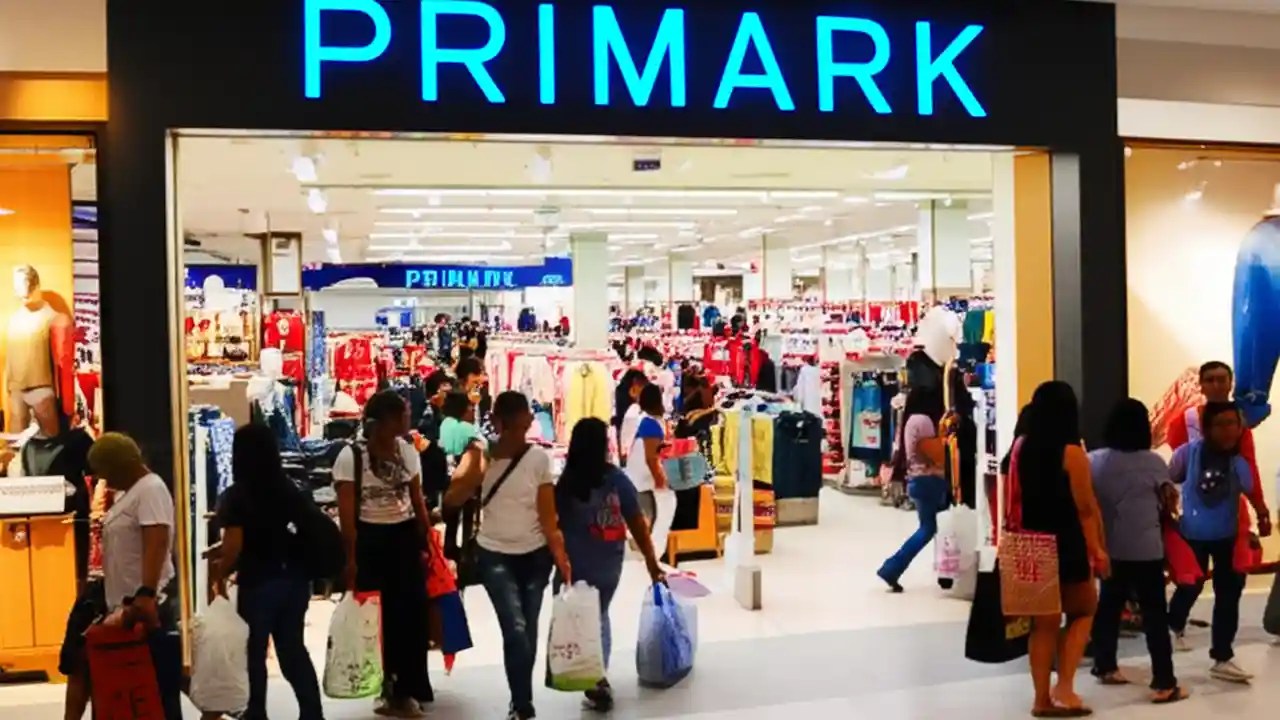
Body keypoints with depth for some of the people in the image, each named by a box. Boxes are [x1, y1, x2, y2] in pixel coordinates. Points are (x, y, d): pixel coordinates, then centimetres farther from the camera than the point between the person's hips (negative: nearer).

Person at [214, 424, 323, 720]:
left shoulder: (236, 496, -11)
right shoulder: (292, 490, 4)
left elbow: (234, 546, -16)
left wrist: (219, 575, -1)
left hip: (259, 583, -5)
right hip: (294, 579, 5)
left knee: (254, 654, 11)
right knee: (294, 649, 15)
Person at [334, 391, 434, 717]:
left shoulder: (408, 451, 3)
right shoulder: (351, 456, -11)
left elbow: (418, 501, 9)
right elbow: (346, 513, -11)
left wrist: (429, 543, 7)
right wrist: (351, 558, -14)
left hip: (405, 537, 4)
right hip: (370, 541, -4)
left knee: (413, 612, 3)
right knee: (378, 616, 4)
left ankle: (407, 688, 18)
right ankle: (388, 687, 21)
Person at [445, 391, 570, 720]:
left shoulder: (539, 458, -5)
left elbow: (548, 515, -5)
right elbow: (452, 500, -13)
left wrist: (560, 554, -14)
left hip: (535, 554, 1)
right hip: (495, 555, -1)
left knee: (528, 632, 8)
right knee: (516, 630, -14)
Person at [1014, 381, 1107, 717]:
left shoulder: (1021, 447, 3)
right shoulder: (1072, 452, -13)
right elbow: (1086, 507, -12)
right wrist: (1099, 549, -4)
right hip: (1067, 545, -5)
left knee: (1043, 622, 12)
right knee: (1082, 613, 16)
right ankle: (1064, 686, 4)